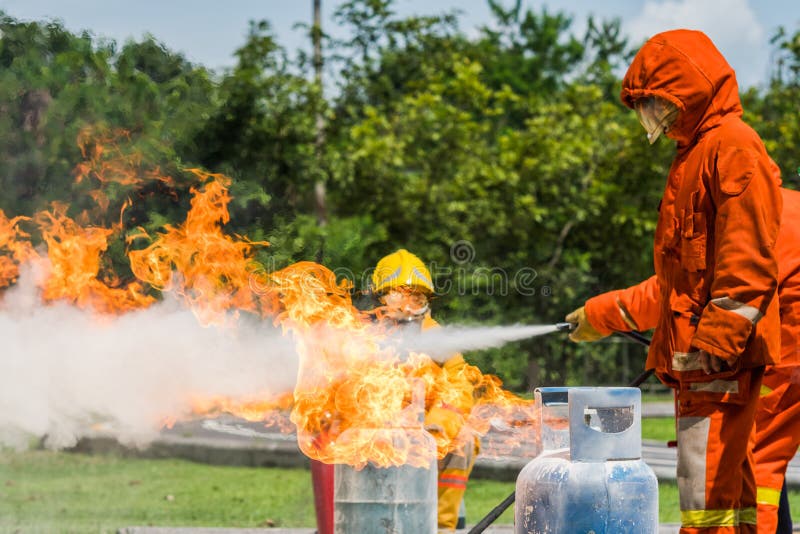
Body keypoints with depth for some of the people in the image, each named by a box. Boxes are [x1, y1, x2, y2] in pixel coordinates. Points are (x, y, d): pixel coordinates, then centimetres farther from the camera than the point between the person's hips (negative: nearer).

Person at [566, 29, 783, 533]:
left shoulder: (733, 146, -7)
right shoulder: (695, 155, 25)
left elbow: (747, 263, -18)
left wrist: (714, 341, -23)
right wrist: (602, 313, 30)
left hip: (721, 362, -10)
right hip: (699, 365, 10)